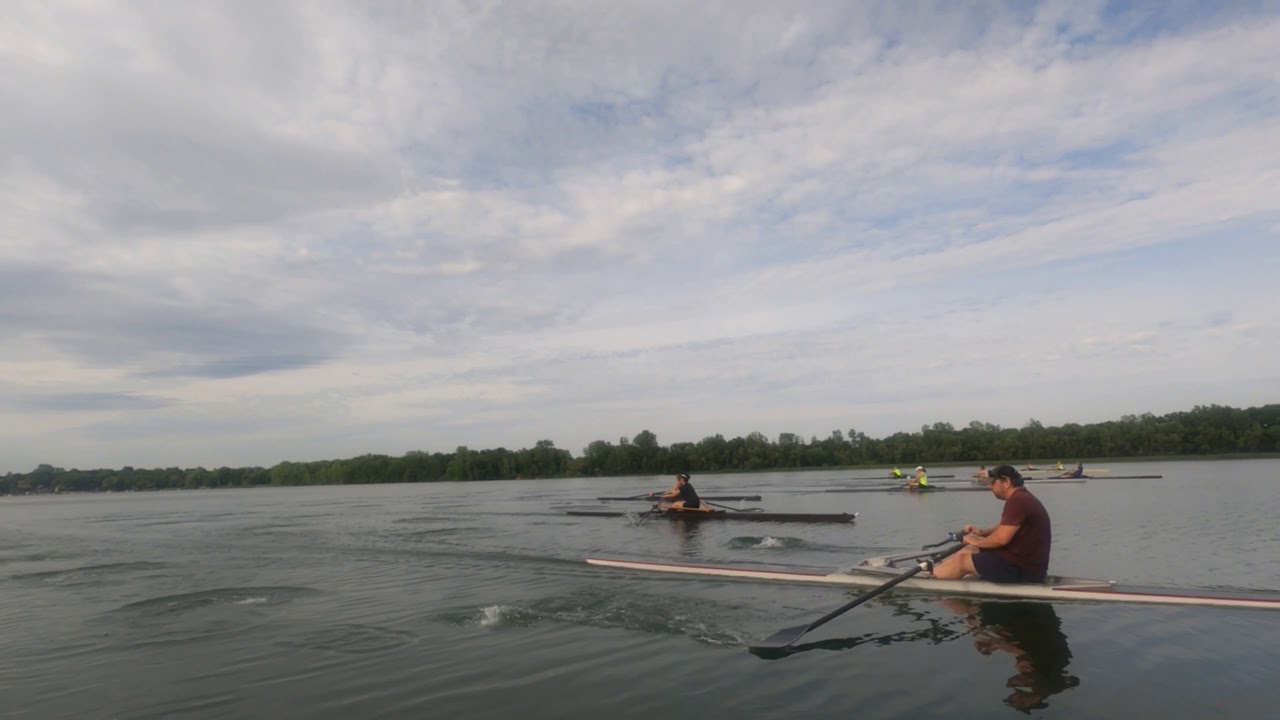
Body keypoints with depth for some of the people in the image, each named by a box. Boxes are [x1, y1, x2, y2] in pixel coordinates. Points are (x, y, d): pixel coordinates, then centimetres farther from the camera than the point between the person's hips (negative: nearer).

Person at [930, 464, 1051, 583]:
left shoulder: (1018, 500, -22)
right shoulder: (1021, 498, 12)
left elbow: (1001, 539, -26)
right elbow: (1004, 529, 22)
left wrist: (977, 542, -9)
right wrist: (982, 532, 6)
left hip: (1024, 570, -10)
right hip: (1025, 561, 10)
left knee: (963, 560, -2)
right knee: (968, 551, 14)